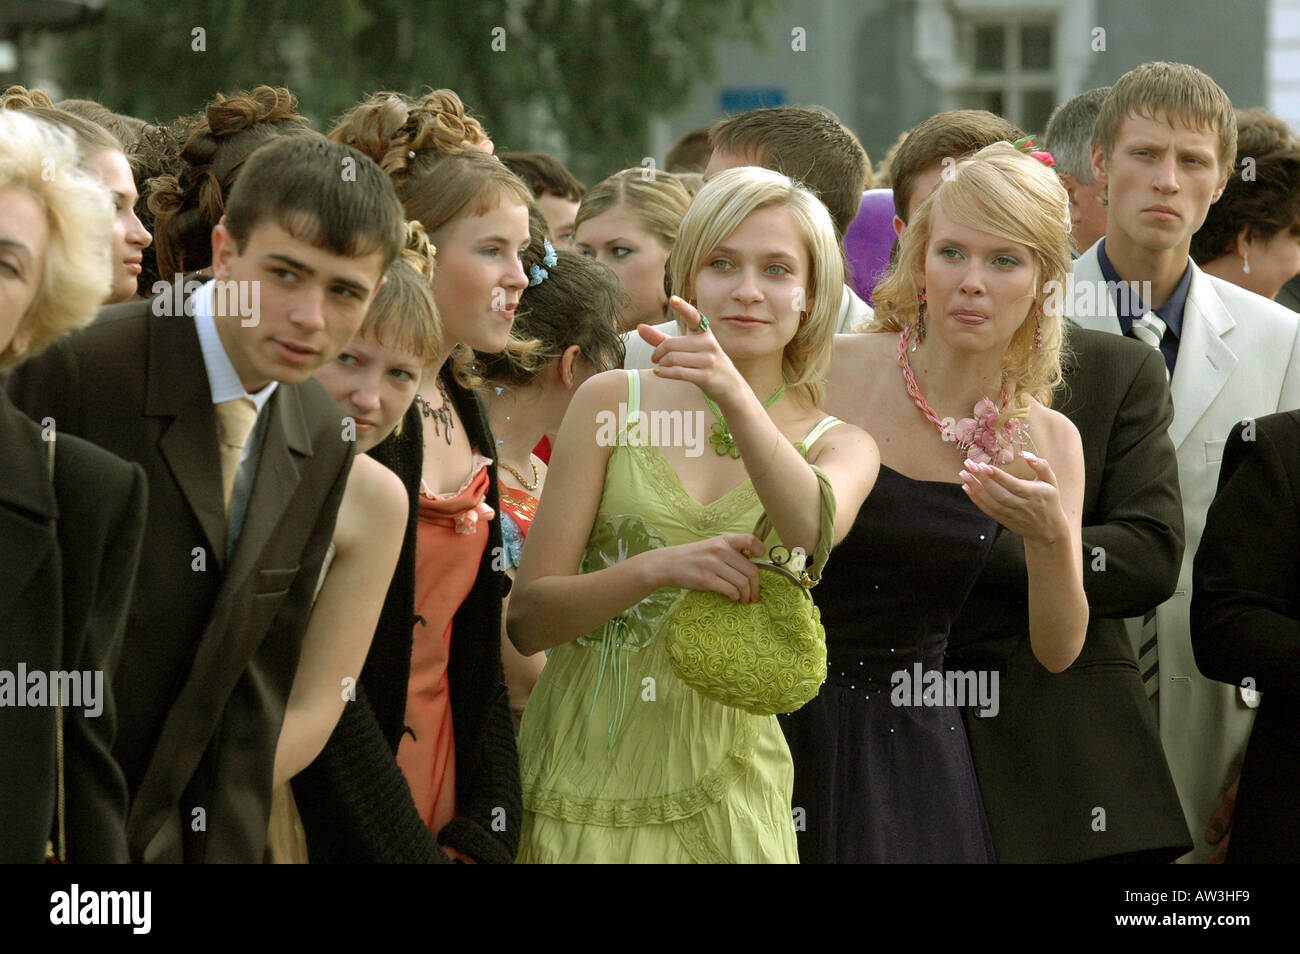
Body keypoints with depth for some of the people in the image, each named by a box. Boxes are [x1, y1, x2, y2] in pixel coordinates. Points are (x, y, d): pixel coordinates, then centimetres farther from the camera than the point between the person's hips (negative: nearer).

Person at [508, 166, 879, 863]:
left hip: (718, 798, 1)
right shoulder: (612, 402, 2)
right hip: (578, 776, -1)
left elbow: (813, 529, -22)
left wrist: (735, 395, -38)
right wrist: (658, 567, -22)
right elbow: (527, 618, -4)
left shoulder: (839, 446, 4)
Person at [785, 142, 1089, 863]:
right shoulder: (826, 375, -8)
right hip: (789, 716, -2)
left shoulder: (1048, 441, 2)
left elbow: (1057, 653, 0)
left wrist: (1051, 538, -19)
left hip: (911, 743, 2)